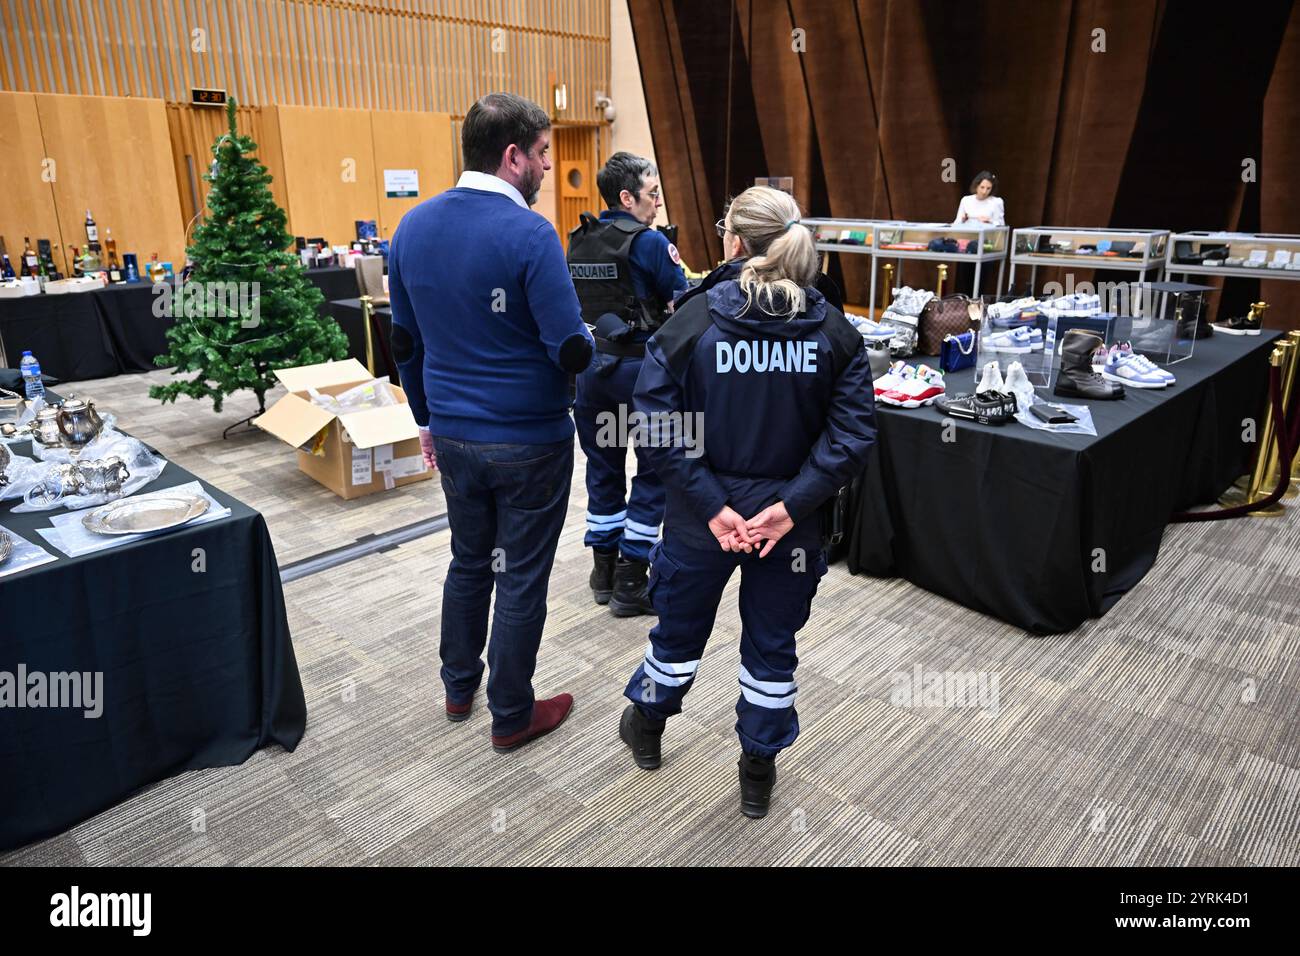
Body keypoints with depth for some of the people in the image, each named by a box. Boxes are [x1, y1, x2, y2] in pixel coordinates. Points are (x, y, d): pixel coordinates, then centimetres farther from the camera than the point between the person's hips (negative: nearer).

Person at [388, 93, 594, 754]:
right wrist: (592, 335, 3)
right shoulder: (528, 233, -18)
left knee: (468, 560, 23)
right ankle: (512, 717, 24)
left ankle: (459, 688, 39)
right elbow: (570, 352, -20)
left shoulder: (413, 226, 3)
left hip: (453, 436, 7)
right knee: (521, 578, 8)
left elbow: (404, 341, 10)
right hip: (528, 442, -6)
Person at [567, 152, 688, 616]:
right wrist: (671, 256, 7)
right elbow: (682, 300, -8)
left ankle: (604, 569, 25)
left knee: (604, 467, 16)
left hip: (591, 364, 7)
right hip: (640, 367, -6)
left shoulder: (578, 241, 8)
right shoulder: (648, 242, -12)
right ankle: (631, 582, 8)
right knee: (656, 470, 5)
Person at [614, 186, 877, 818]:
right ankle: (758, 772, 36)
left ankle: (646, 729, 48)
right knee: (772, 645, 19)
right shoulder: (834, 331, -6)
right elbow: (853, 434, -14)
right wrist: (791, 506, -16)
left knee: (680, 627, 22)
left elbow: (658, 427, -19)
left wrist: (712, 506, -17)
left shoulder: (692, 321, -13)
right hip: (790, 522, 1)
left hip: (702, 520, 0)